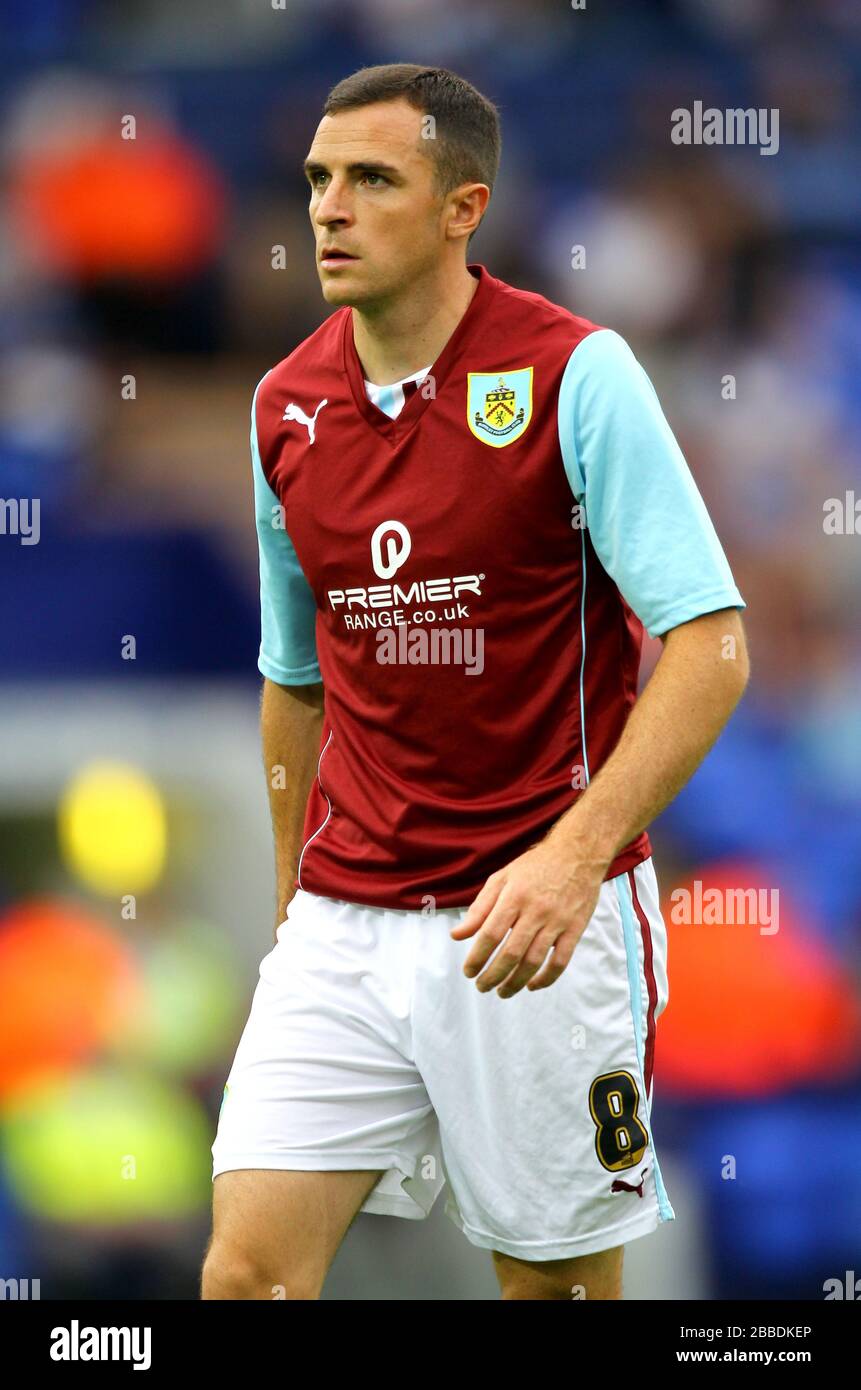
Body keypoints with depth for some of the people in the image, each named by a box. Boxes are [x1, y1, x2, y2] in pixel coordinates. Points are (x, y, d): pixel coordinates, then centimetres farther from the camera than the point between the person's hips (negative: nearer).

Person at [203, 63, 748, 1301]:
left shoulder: (575, 375, -10)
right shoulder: (285, 409, 8)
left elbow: (711, 643, -16)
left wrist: (576, 852, -28)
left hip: (540, 920, -4)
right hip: (344, 919, 4)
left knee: (555, 1280, 4)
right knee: (248, 1272, -7)